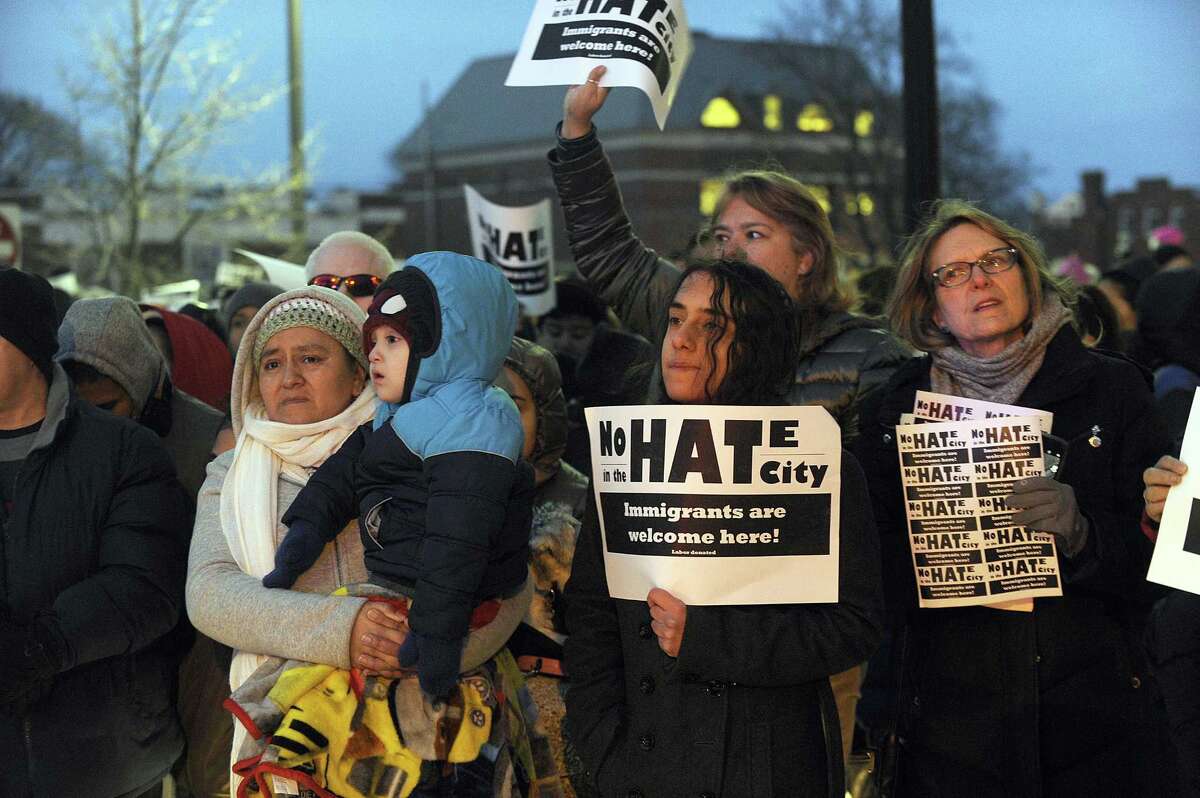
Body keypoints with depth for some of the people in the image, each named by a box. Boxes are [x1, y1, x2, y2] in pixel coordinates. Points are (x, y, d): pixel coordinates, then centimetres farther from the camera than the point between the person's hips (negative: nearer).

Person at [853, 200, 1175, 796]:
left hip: (1095, 707, 0)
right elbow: (878, 568, 4)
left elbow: (1152, 544, -2)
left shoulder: (1110, 388, 1)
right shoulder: (896, 408, 4)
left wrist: (1081, 534, -21)